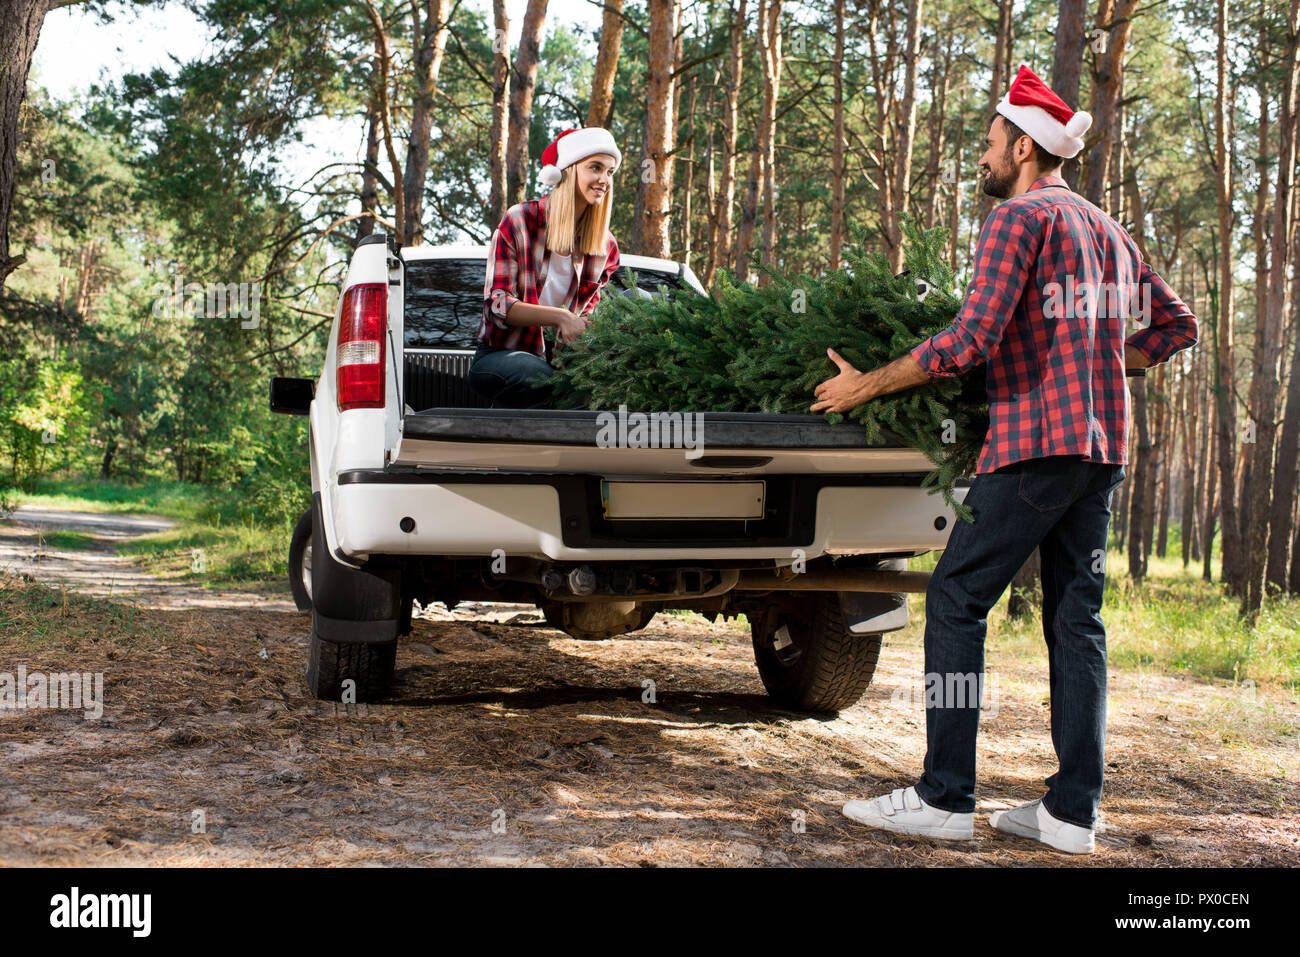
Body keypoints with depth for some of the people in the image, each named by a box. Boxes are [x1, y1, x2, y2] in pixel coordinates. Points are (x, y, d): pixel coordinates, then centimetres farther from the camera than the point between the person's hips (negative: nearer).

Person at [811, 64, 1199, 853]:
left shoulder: (1019, 218, -7)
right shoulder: (1108, 231, 19)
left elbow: (971, 341, -18)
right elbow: (1177, 324, 27)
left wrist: (866, 386, -10)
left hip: (1034, 445, -8)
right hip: (1103, 447, 8)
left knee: (956, 602, -3)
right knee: (1077, 618, 8)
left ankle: (945, 798, -4)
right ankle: (1073, 810, 9)